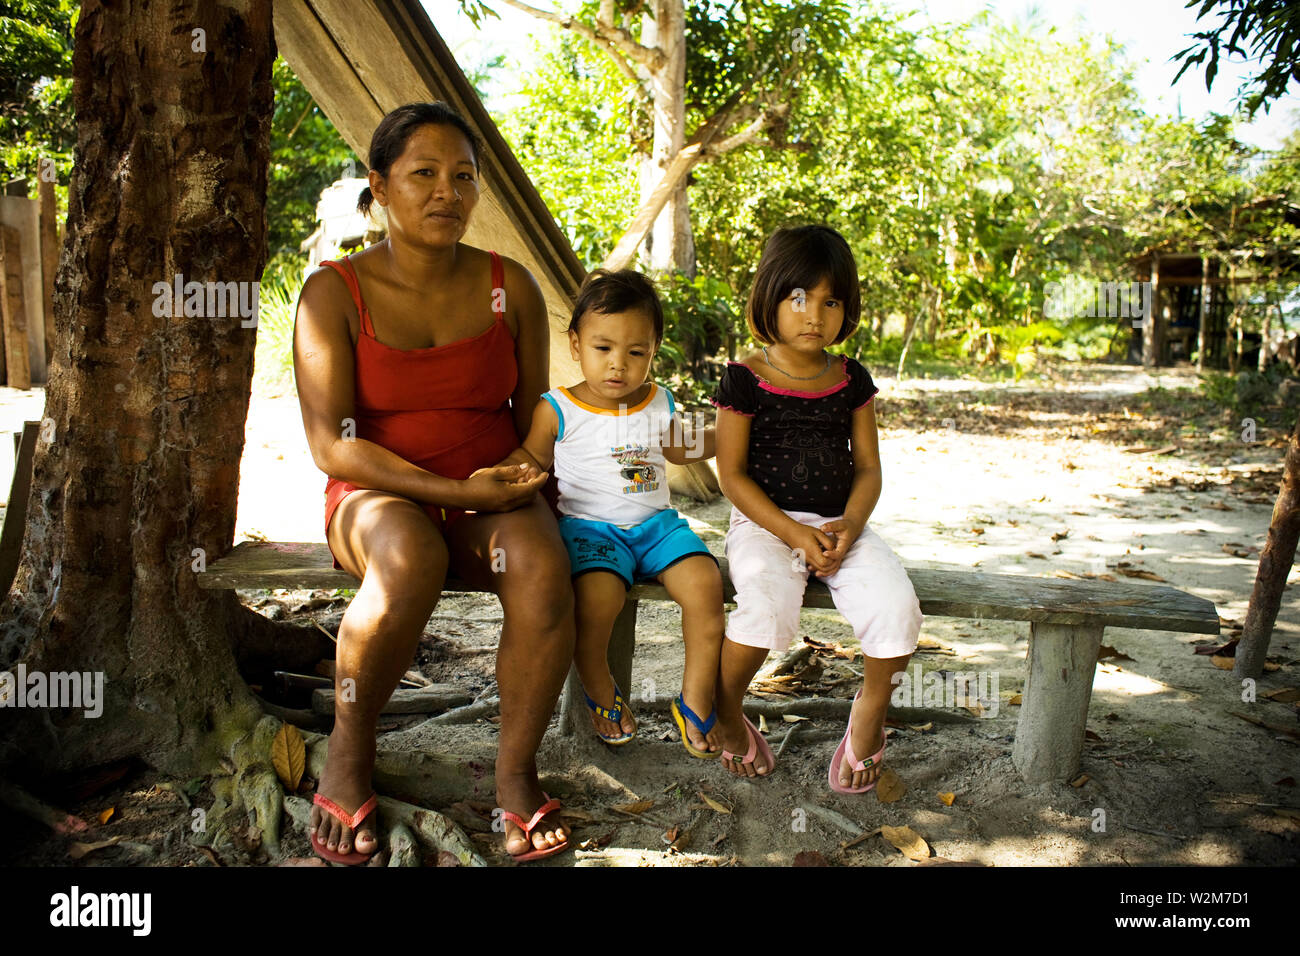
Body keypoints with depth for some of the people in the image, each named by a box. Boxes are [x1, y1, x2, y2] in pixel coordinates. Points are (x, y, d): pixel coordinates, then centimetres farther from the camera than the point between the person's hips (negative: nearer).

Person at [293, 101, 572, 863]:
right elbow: (332, 446, -9)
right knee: (410, 559, -37)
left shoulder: (510, 286, 6)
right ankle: (349, 752, -12)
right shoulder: (335, 293, -2)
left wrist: (515, 490, -10)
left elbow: (535, 420, 11)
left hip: (494, 501, 2)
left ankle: (516, 770, -13)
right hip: (380, 497, -2)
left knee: (543, 569, -32)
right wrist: (456, 489, -19)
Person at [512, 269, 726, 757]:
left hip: (656, 523, 4)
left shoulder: (660, 404, 11)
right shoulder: (558, 410, -1)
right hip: (589, 527, -3)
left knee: (704, 583, -22)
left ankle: (695, 702, -2)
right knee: (595, 598, -31)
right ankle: (601, 694, 2)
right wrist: (519, 475, -15)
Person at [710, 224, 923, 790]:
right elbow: (732, 474, -6)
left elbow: (868, 468, 9)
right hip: (764, 523, -3)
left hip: (840, 524, 4)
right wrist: (793, 533, -15)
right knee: (767, 606, -33)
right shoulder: (744, 380, -4)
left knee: (896, 603, -22)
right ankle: (726, 716, -3)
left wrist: (849, 525, -11)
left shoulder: (851, 381, 8)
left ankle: (872, 704, 8)